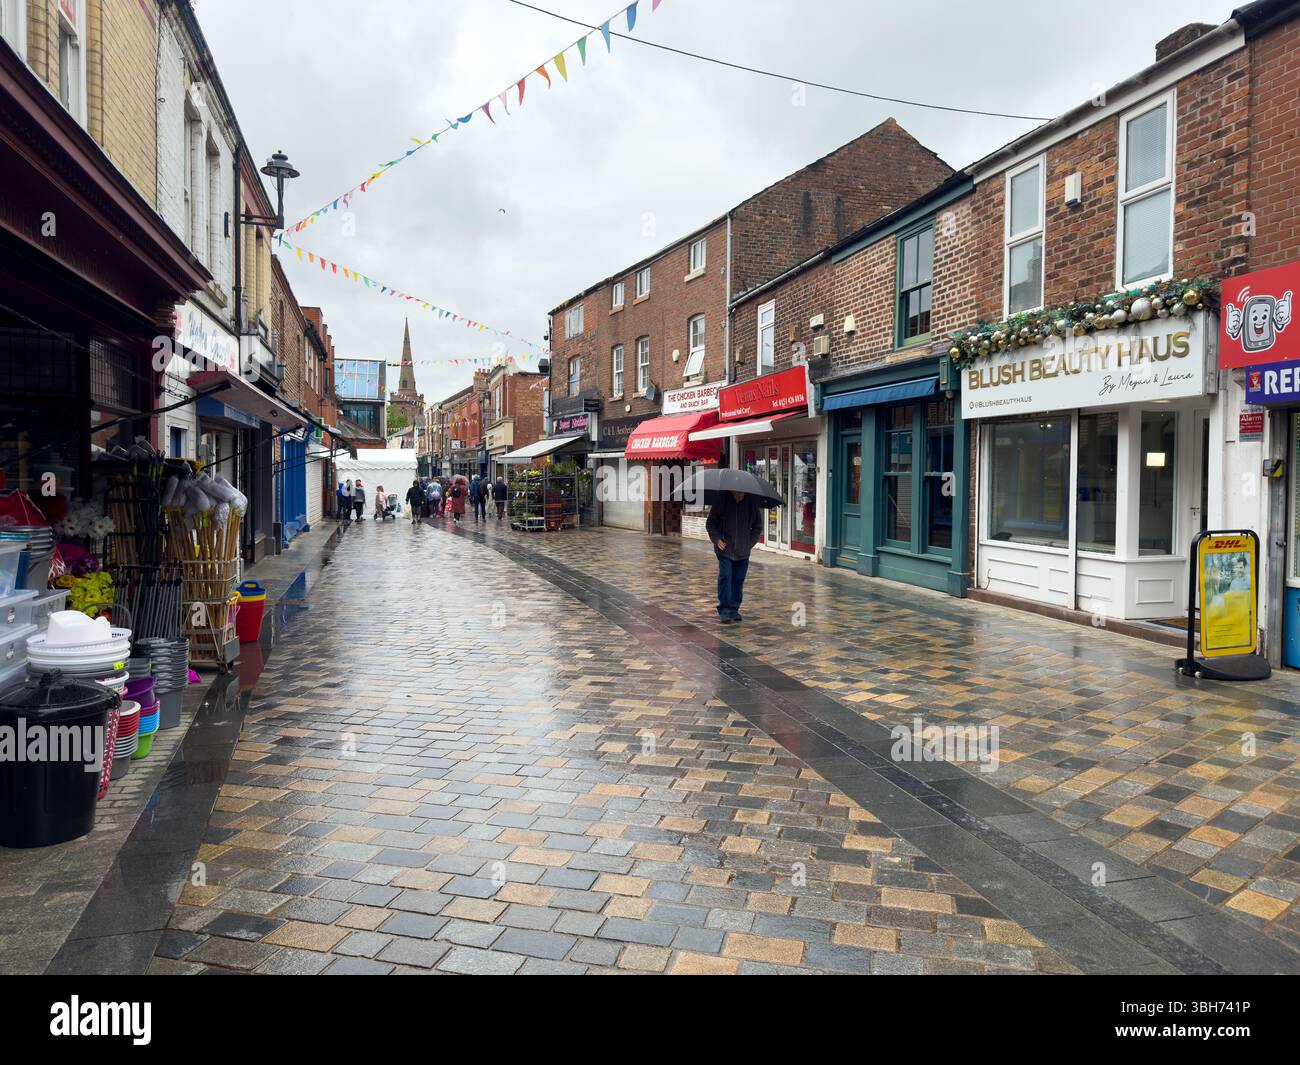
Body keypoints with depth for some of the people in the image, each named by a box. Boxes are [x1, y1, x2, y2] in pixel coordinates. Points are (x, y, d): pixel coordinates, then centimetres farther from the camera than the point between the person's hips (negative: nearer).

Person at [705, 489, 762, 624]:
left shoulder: (752, 503, -2)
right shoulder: (721, 502, -8)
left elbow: (758, 526, 11)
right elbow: (710, 524, 3)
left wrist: (751, 541, 1)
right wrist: (717, 539, -9)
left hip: (743, 551, 3)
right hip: (725, 549, -2)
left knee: (739, 580, 7)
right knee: (725, 577, -10)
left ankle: (734, 609, 19)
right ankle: (724, 611, -4)